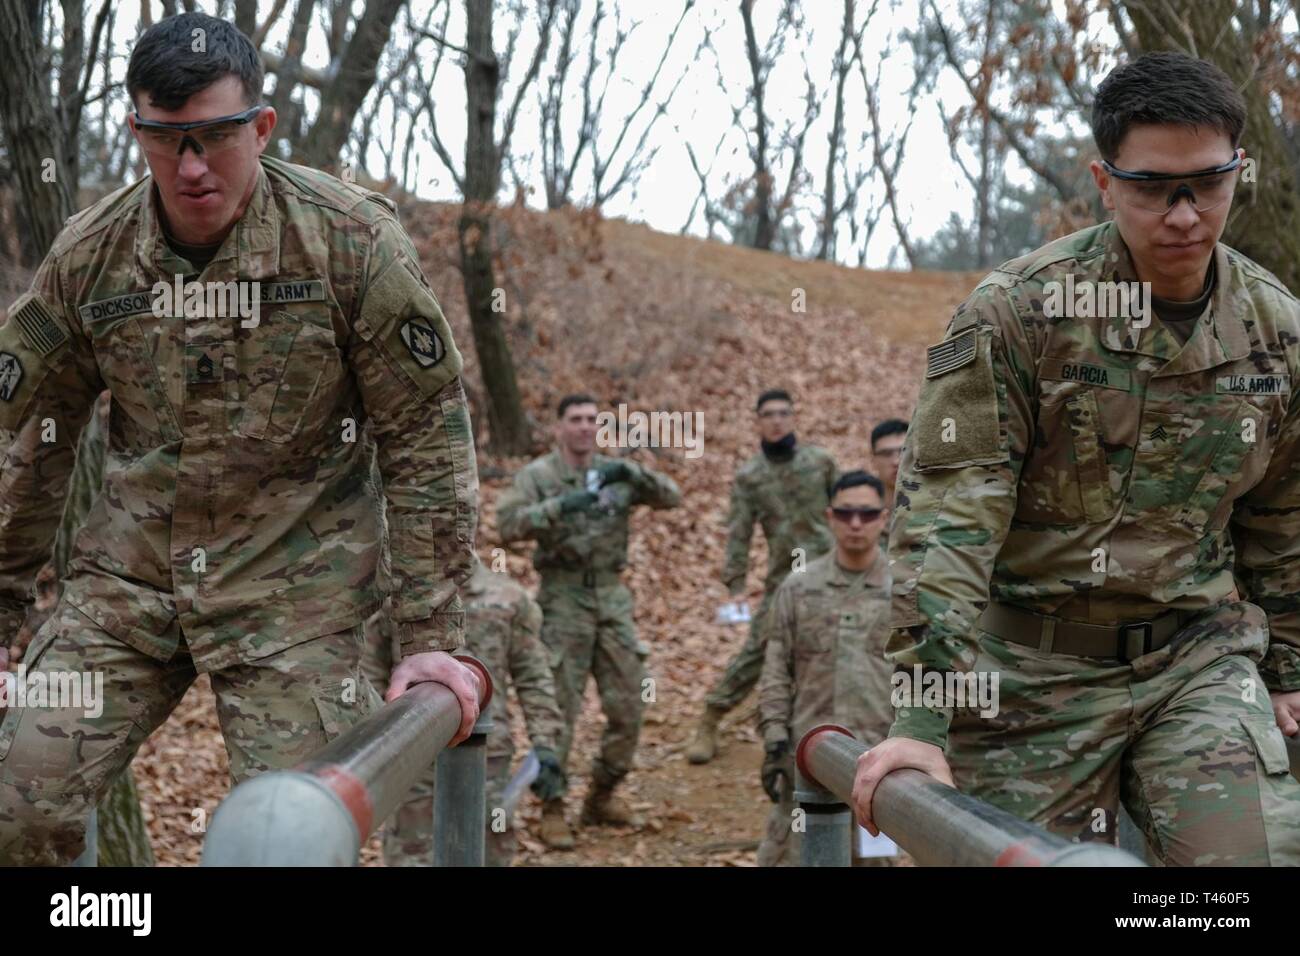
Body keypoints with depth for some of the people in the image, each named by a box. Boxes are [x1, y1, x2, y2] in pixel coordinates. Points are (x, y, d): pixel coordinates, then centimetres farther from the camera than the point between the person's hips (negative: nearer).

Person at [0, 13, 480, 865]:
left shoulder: (354, 240, -12)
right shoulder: (86, 256, -3)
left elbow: (427, 436, -7)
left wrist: (431, 635, -9)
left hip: (296, 591, -3)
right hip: (125, 577, 3)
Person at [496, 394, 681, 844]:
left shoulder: (614, 471, 8)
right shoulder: (537, 475, -5)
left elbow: (671, 496, -1)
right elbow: (509, 523, -19)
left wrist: (633, 474, -19)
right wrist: (561, 506, -31)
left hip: (612, 598, 5)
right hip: (563, 599, -5)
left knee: (628, 704, 6)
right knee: (559, 708, -3)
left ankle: (602, 797, 24)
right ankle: (552, 809, 8)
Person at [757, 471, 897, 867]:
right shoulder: (797, 589, 4)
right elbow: (776, 673, 5)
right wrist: (774, 742, -3)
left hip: (878, 757, 0)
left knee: (873, 856, 8)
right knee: (785, 854, 1)